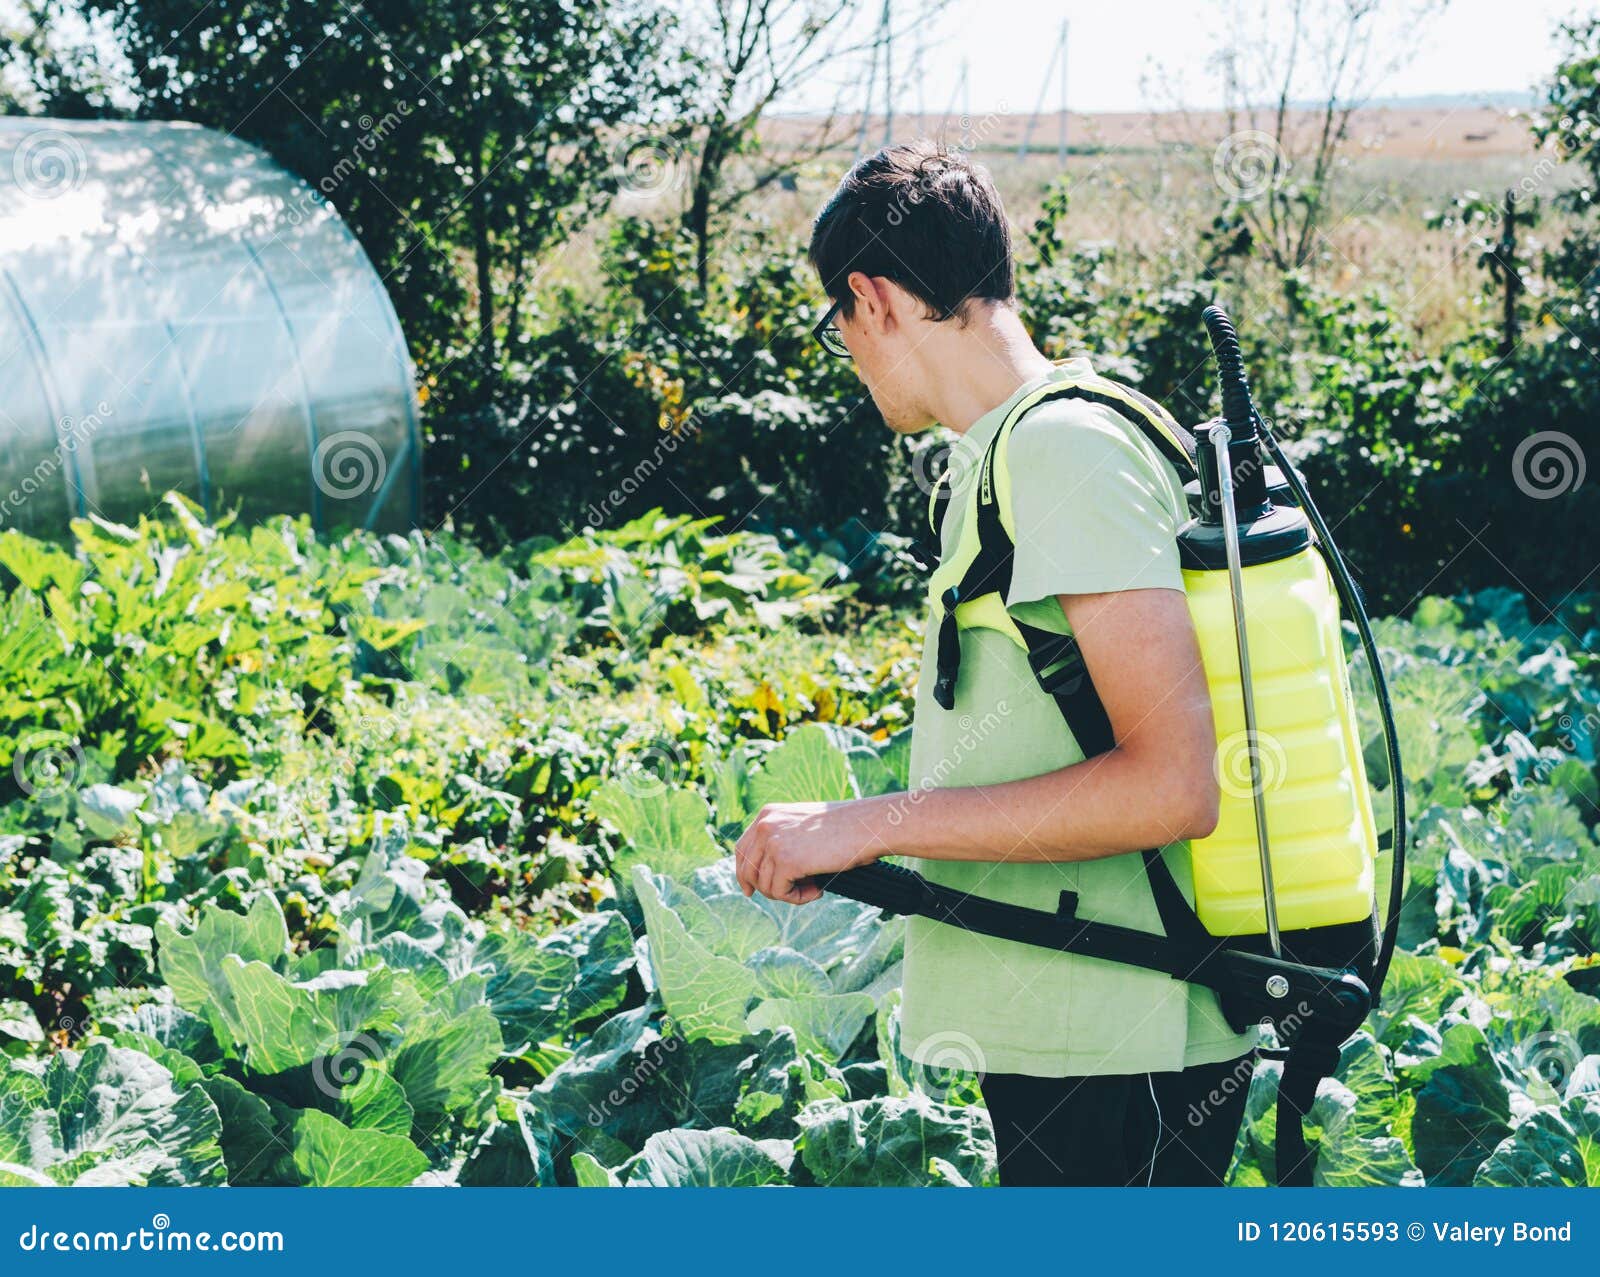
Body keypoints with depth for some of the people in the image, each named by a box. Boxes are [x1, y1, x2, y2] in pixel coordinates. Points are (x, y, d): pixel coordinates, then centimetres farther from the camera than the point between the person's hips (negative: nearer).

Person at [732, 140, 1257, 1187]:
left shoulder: (1063, 447, -17)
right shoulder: (1013, 449, 14)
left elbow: (1171, 783, -24)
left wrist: (871, 824, -20)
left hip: (1115, 1062, -10)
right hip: (1077, 1035, 10)